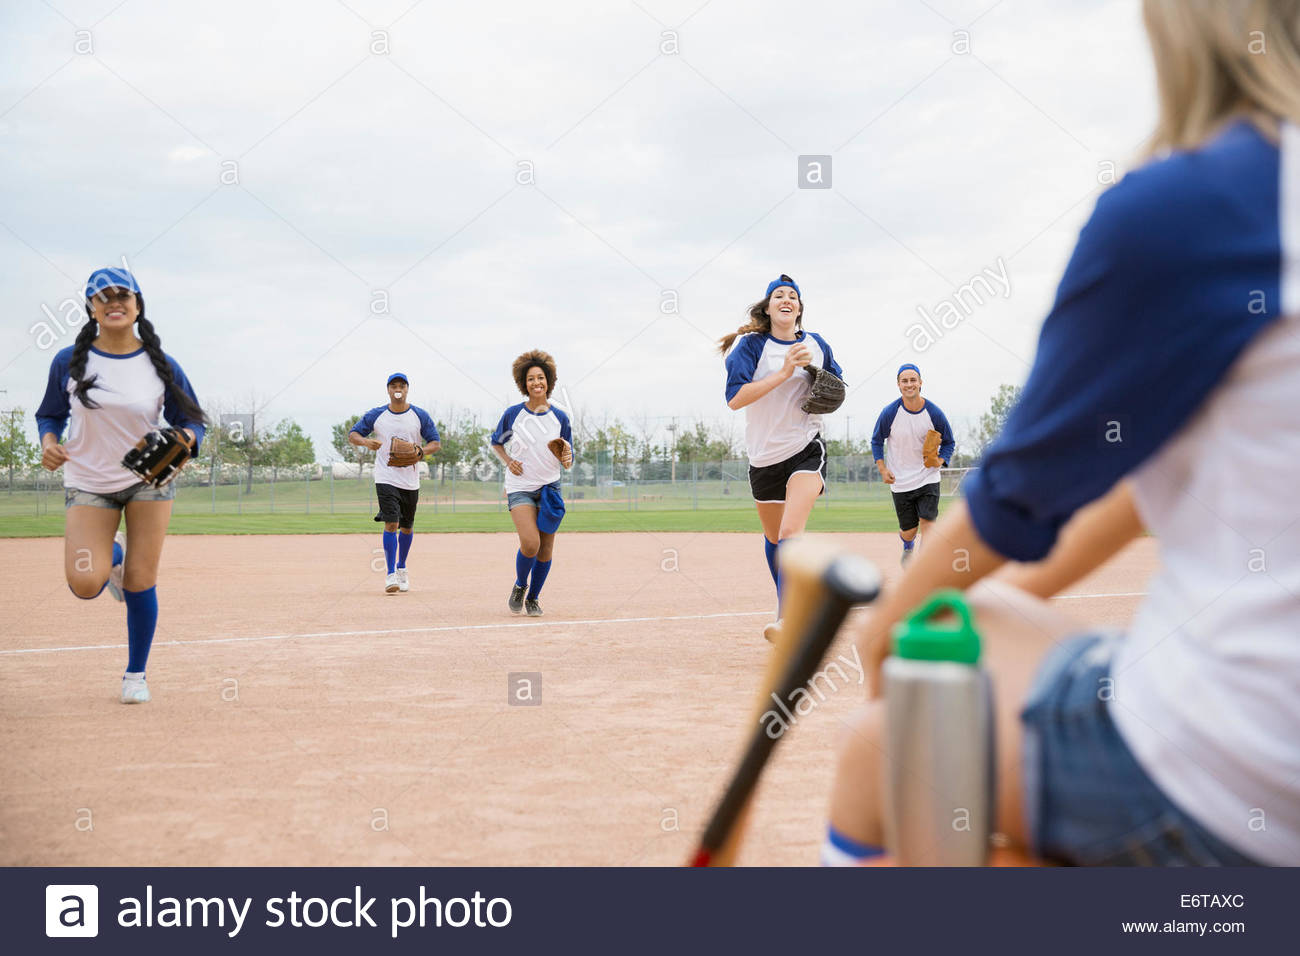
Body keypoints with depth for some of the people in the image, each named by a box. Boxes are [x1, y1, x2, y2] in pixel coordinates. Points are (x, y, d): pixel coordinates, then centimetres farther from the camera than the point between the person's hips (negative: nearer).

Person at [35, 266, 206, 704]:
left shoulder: (161, 365, -6)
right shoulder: (69, 362, -5)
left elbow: (192, 421, 1)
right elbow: (50, 414, 7)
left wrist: (185, 440, -21)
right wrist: (49, 441, -14)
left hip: (150, 481, 0)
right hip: (87, 484, 0)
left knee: (140, 583, -3)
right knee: (85, 583, -15)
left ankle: (135, 674, 19)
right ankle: (112, 555, 24)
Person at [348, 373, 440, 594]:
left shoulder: (420, 416, 3)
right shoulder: (376, 415, 2)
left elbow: (436, 443, 3)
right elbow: (352, 435, 5)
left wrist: (421, 451, -18)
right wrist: (366, 441, -17)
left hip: (410, 480, 2)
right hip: (386, 478, -2)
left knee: (407, 526, 12)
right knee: (391, 523, -15)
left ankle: (401, 567, 34)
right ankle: (390, 574, -13)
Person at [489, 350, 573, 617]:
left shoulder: (560, 418, 2)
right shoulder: (512, 414, -2)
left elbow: (567, 463, 7)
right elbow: (496, 442, 15)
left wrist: (567, 457, -16)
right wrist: (508, 462, -2)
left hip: (549, 488, 2)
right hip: (520, 487, -2)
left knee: (545, 549, 3)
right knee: (530, 543, -18)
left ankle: (533, 598, 23)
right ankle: (519, 586, 10)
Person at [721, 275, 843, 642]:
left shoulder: (816, 345, 2)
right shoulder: (750, 345, -8)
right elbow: (734, 398, -22)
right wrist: (785, 372, -26)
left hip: (807, 449, -1)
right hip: (765, 454, 1)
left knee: (791, 531, -22)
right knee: (773, 537, 15)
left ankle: (786, 620, -28)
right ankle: (786, 607, 37)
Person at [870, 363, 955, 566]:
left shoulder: (935, 413, -7)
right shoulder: (890, 413, -9)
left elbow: (949, 442, 7)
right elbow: (876, 441, 6)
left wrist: (940, 462, -12)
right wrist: (882, 469, -7)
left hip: (928, 479, 0)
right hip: (900, 482, 0)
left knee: (927, 526, -13)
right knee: (909, 531, 7)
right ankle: (908, 545, 44)